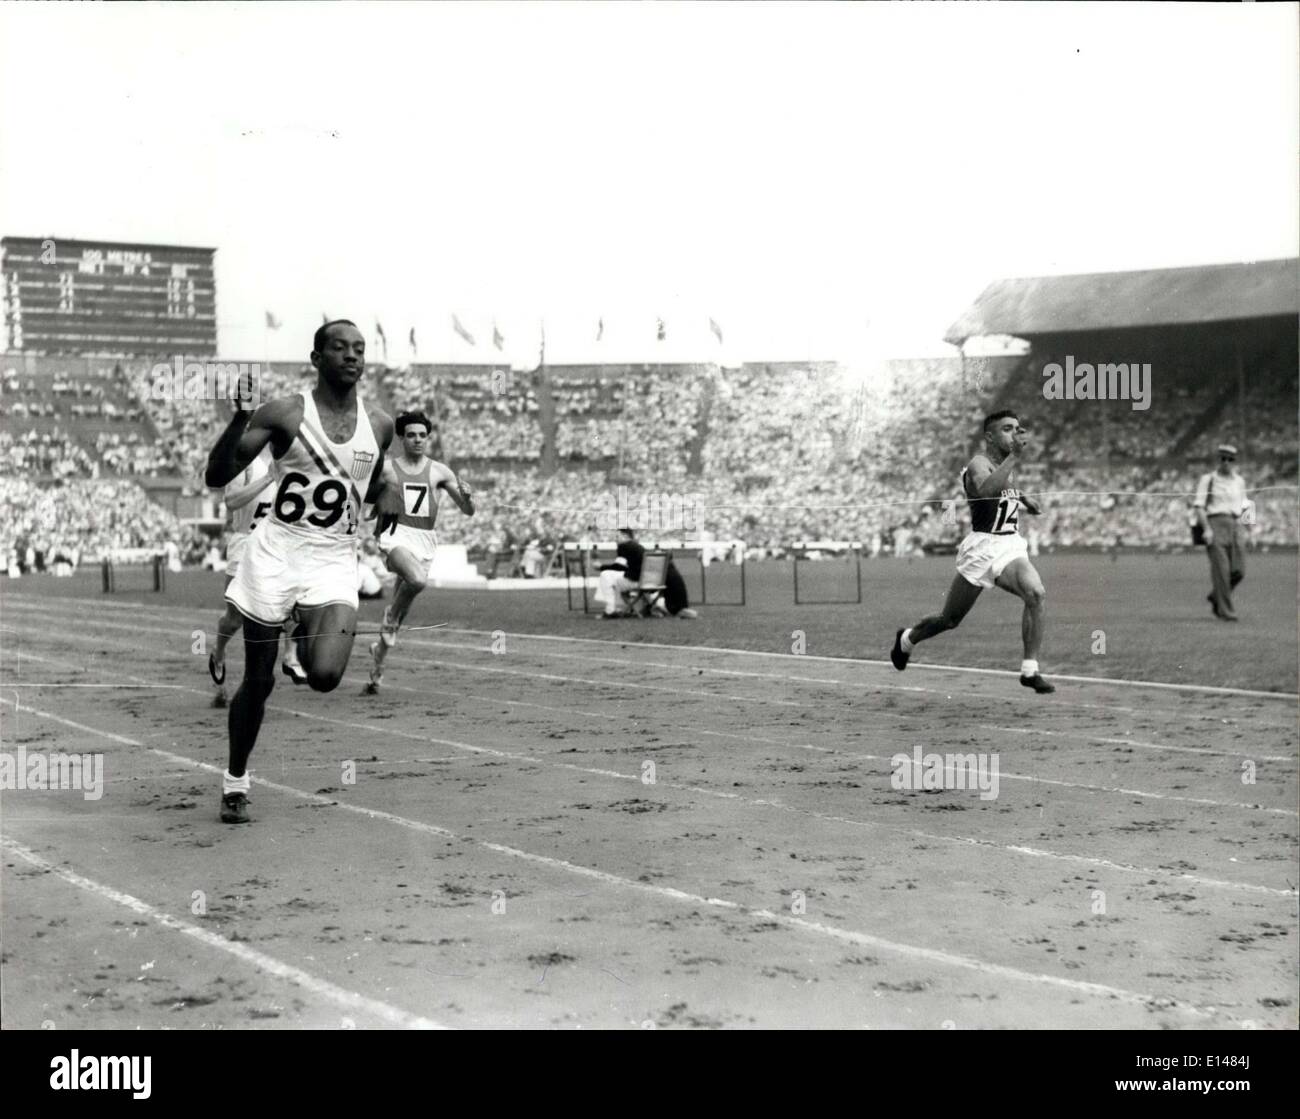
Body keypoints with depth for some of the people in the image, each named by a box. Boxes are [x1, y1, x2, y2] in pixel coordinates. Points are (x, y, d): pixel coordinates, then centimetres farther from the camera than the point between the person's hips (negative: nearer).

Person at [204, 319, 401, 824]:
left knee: (324, 676, -21)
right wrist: (240, 418, -24)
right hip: (276, 553, -2)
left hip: (334, 561, 2)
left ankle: (307, 631, 14)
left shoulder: (379, 425, 6)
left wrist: (387, 493, 2)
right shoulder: (283, 413, -6)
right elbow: (216, 478, -9)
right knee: (258, 680, 4)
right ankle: (235, 782, 24)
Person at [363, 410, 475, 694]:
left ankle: (376, 666, 25)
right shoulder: (386, 468, 3)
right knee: (418, 579, -35)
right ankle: (391, 614, -5)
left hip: (424, 541, 3)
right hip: (396, 534, -3)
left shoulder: (439, 471, 9)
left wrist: (467, 496, -12)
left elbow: (467, 511, 9)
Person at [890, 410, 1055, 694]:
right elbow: (986, 488, -38)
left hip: (1011, 546, 6)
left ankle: (1030, 670, -18)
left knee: (1036, 595, -23)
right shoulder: (979, 464, -13)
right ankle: (906, 640, 37)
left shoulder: (1004, 462, 13)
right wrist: (1015, 456, -40)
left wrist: (1021, 497, 22)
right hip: (982, 547, -6)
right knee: (949, 620, 6)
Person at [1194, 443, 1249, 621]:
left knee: (1238, 571, -4)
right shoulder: (1208, 479, 1)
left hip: (1235, 526, 5)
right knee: (1221, 570, -10)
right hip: (1215, 524, -4)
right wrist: (1207, 529, -15)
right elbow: (1199, 506, -4)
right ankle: (1225, 611, -4)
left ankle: (1215, 596, 20)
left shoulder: (1239, 481, 16)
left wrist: (1240, 528, 14)